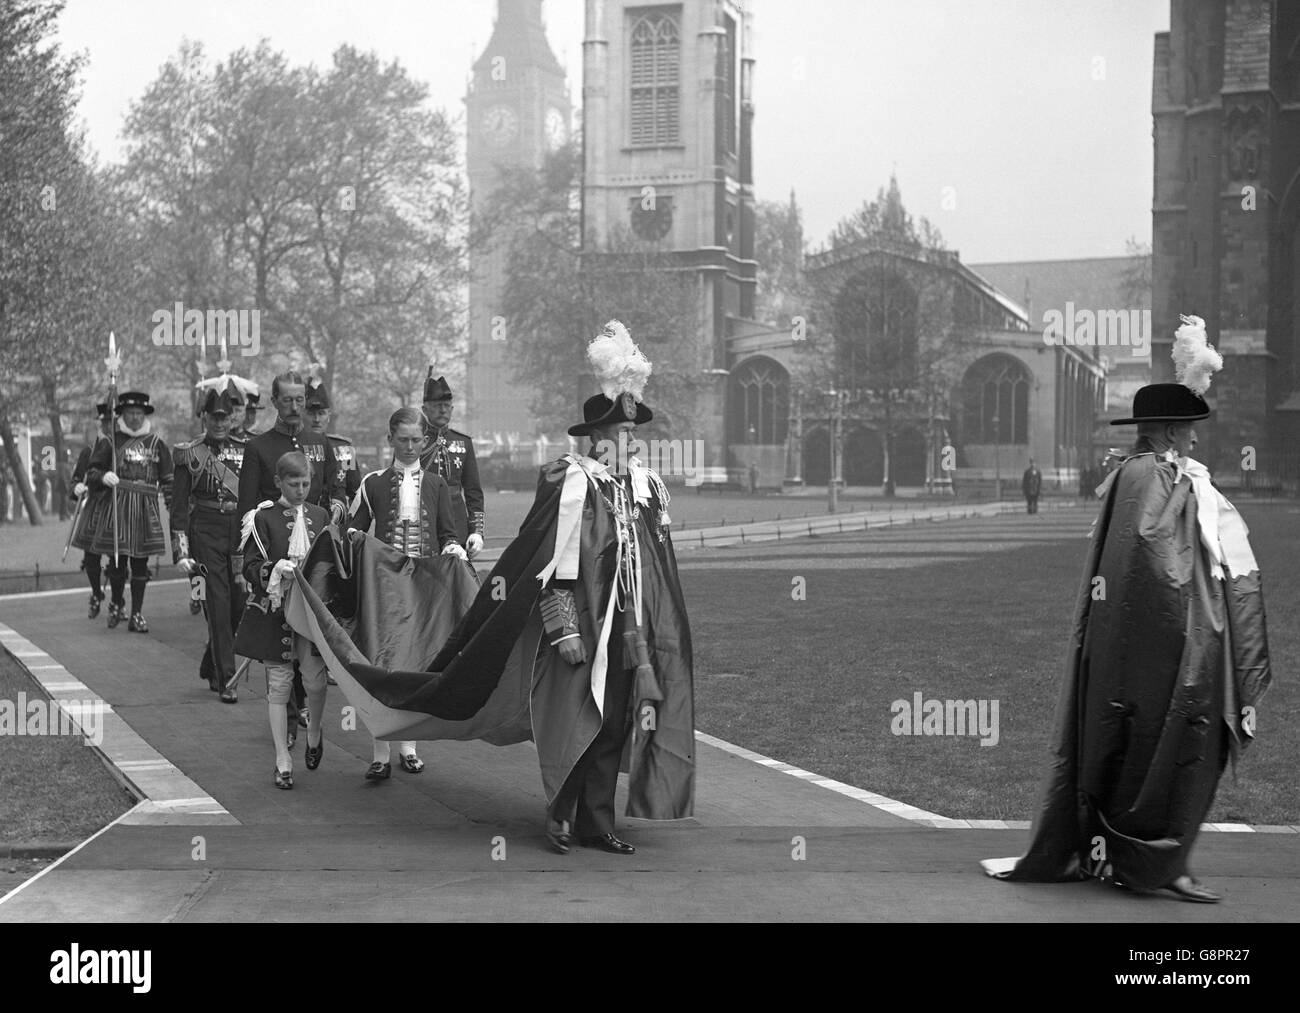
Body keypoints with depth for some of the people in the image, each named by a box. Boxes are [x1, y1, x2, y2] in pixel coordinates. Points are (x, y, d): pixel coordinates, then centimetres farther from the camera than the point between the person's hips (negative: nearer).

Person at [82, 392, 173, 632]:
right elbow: (91, 472, 3)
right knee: (117, 560, 3)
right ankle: (116, 604, 26)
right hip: (115, 509, -1)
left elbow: (167, 480, 11)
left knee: (140, 563, 2)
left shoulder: (156, 444, 10)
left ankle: (137, 614, 7)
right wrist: (103, 477, -19)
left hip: (146, 510, 1)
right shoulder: (109, 442, 4)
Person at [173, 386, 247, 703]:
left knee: (238, 604, 5)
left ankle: (210, 667, 28)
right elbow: (178, 506, -1)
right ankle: (226, 680, -2)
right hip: (206, 533, -4)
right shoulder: (189, 454, 0)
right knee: (218, 604, -6)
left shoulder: (245, 451, 10)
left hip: (241, 532, 4)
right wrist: (181, 552, -8)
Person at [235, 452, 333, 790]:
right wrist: (275, 569, -23)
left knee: (314, 679, -5)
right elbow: (251, 568, -6)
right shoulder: (263, 518, -2)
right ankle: (283, 761, 9)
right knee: (278, 684, 2)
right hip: (274, 611, -2)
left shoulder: (320, 516, 9)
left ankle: (314, 731, 26)